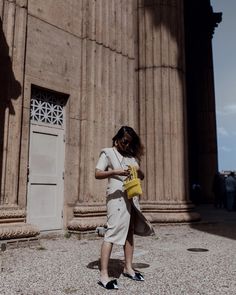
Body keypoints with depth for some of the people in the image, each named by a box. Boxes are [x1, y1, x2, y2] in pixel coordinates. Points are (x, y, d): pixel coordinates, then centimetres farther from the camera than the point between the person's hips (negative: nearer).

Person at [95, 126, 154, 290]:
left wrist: (138, 170, -4)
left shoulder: (132, 155, 17)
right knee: (112, 233, -11)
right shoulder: (108, 153, 0)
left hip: (131, 198, 7)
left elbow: (142, 177, 19)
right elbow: (97, 174, -10)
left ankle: (128, 268, 24)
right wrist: (115, 172, -26)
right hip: (117, 197, -7)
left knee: (130, 232, 11)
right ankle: (104, 275, -8)